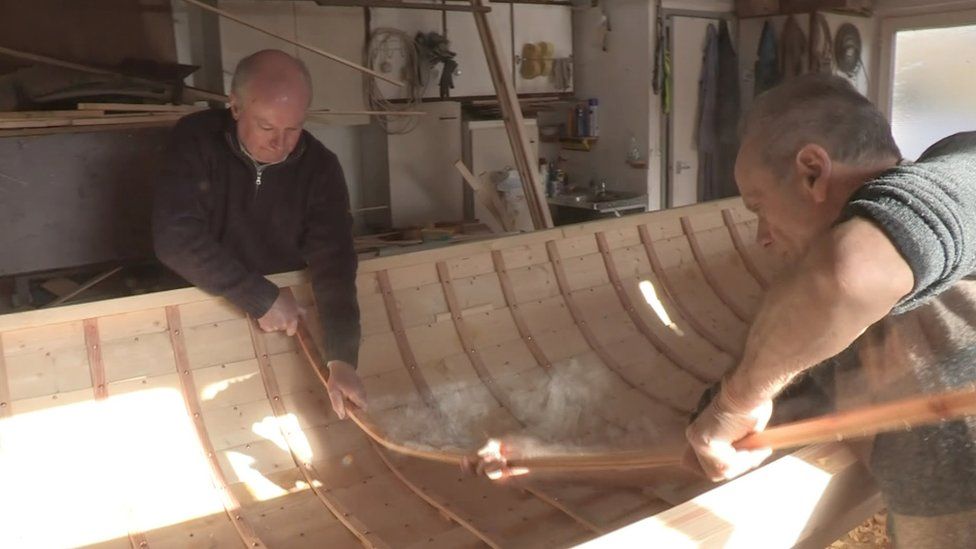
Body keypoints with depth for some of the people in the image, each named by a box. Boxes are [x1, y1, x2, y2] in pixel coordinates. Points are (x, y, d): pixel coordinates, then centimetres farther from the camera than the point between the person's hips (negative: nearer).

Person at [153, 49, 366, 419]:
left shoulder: (320, 167, -12)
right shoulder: (195, 140, -16)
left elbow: (333, 262, -20)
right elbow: (175, 239, -23)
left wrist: (342, 358, -32)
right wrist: (261, 299, -26)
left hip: (290, 318, 1)